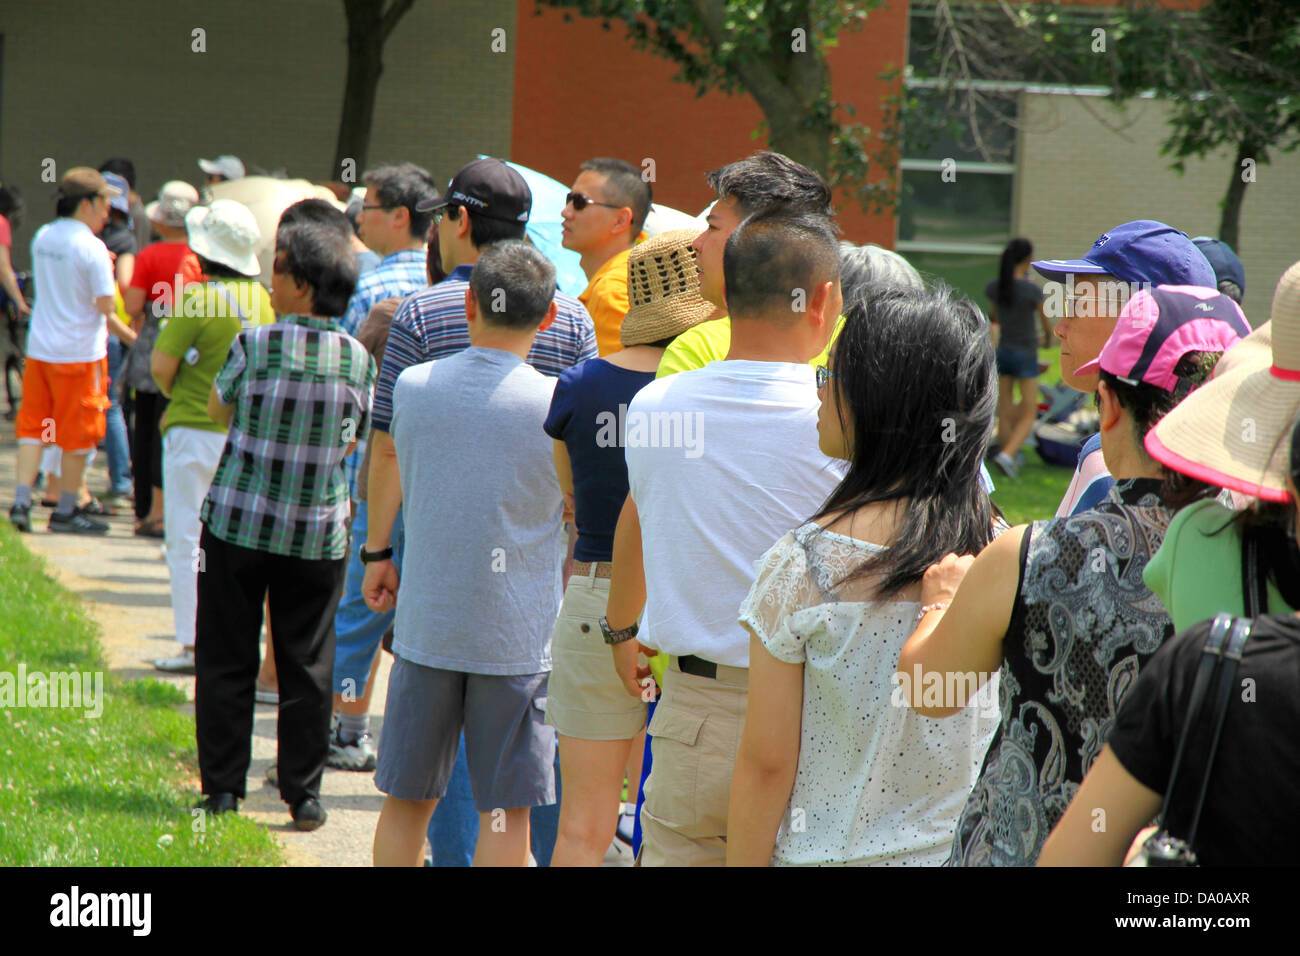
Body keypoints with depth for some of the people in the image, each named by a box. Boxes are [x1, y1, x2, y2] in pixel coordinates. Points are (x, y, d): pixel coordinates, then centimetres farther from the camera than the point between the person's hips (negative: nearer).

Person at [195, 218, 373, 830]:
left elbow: (218, 410, 6)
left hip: (237, 521, -2)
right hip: (318, 531, 2)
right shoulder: (359, 359, -4)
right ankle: (304, 794, 8)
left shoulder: (254, 344, -11)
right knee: (307, 667, 8)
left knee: (226, 662, 9)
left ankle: (223, 786, 11)